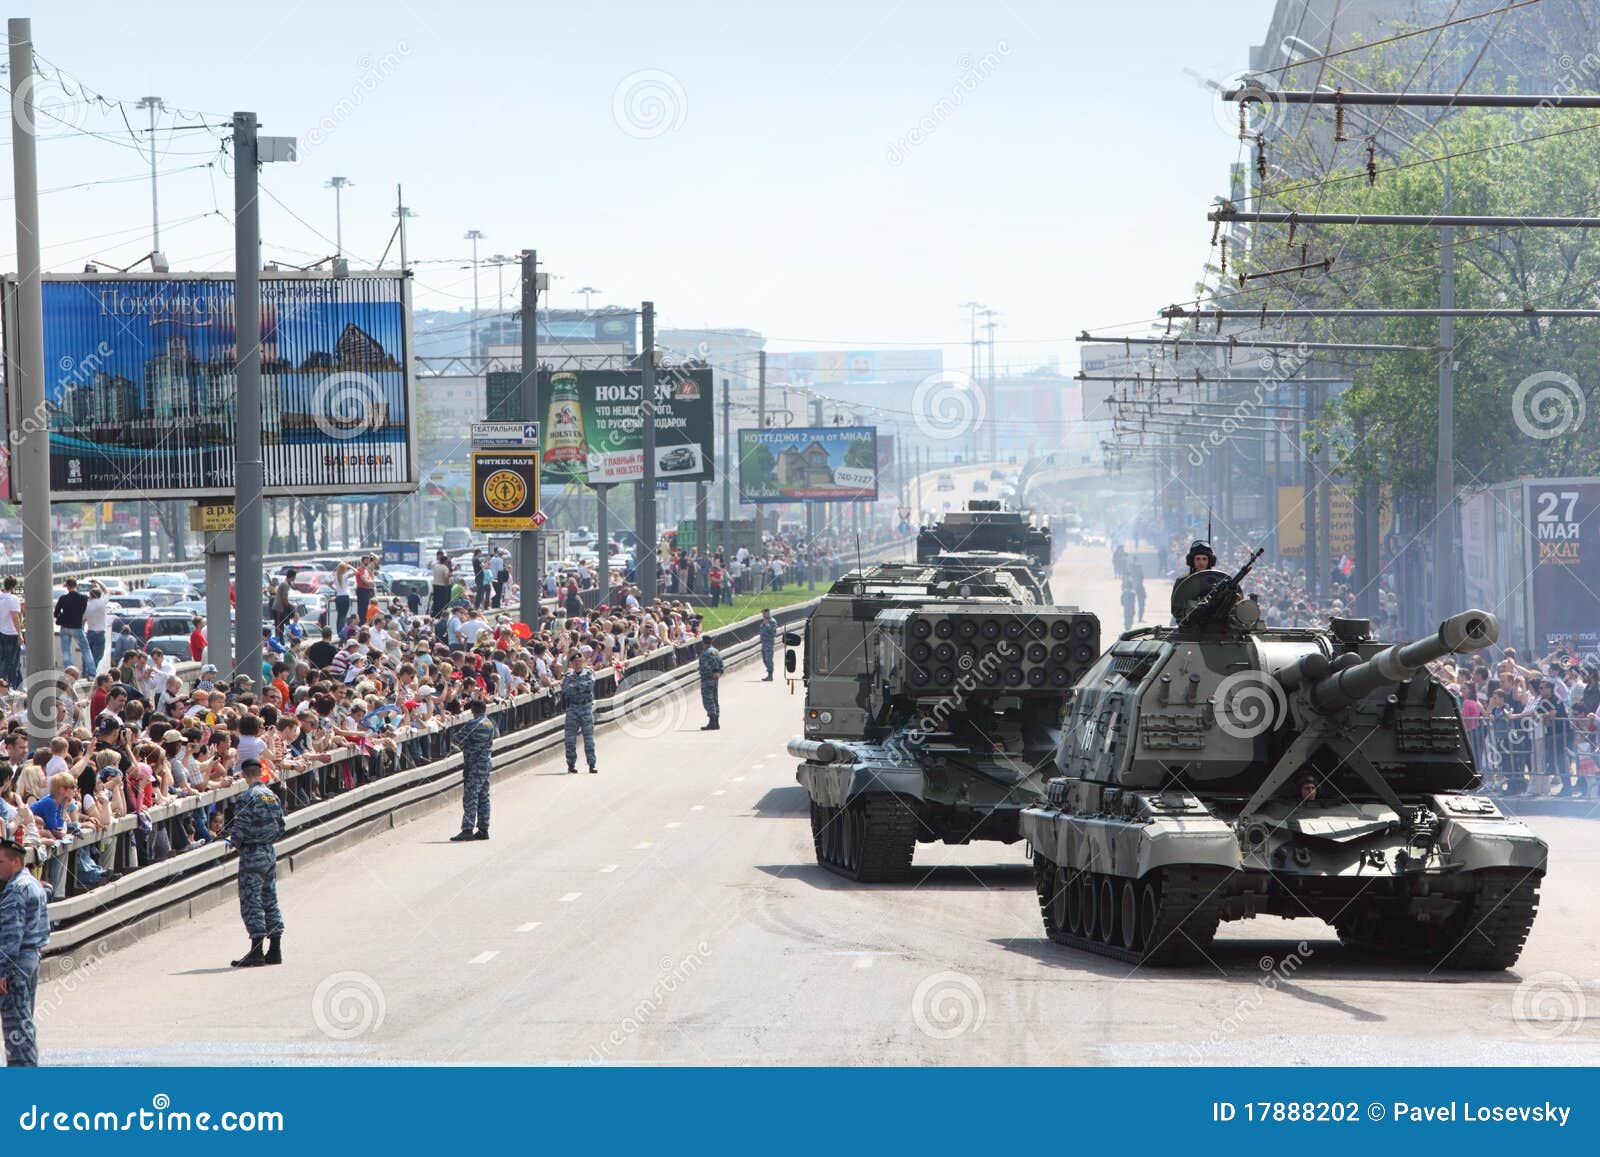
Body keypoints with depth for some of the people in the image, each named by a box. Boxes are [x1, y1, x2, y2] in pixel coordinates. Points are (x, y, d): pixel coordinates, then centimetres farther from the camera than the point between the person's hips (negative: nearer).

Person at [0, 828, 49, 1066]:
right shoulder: (35, 885, 14)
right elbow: (45, 928, 20)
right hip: (33, 957, 10)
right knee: (25, 1019, 18)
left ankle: (21, 1067, -7)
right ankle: (29, 1066, 24)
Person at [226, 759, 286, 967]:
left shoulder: (248, 798, -15)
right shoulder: (273, 796, 8)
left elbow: (239, 829, -17)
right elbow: (281, 829, 12)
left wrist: (235, 842, 3)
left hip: (252, 855, -7)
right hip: (270, 853, 7)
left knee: (251, 902, -5)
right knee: (270, 900, 13)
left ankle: (256, 952, -9)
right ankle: (275, 950, 14)